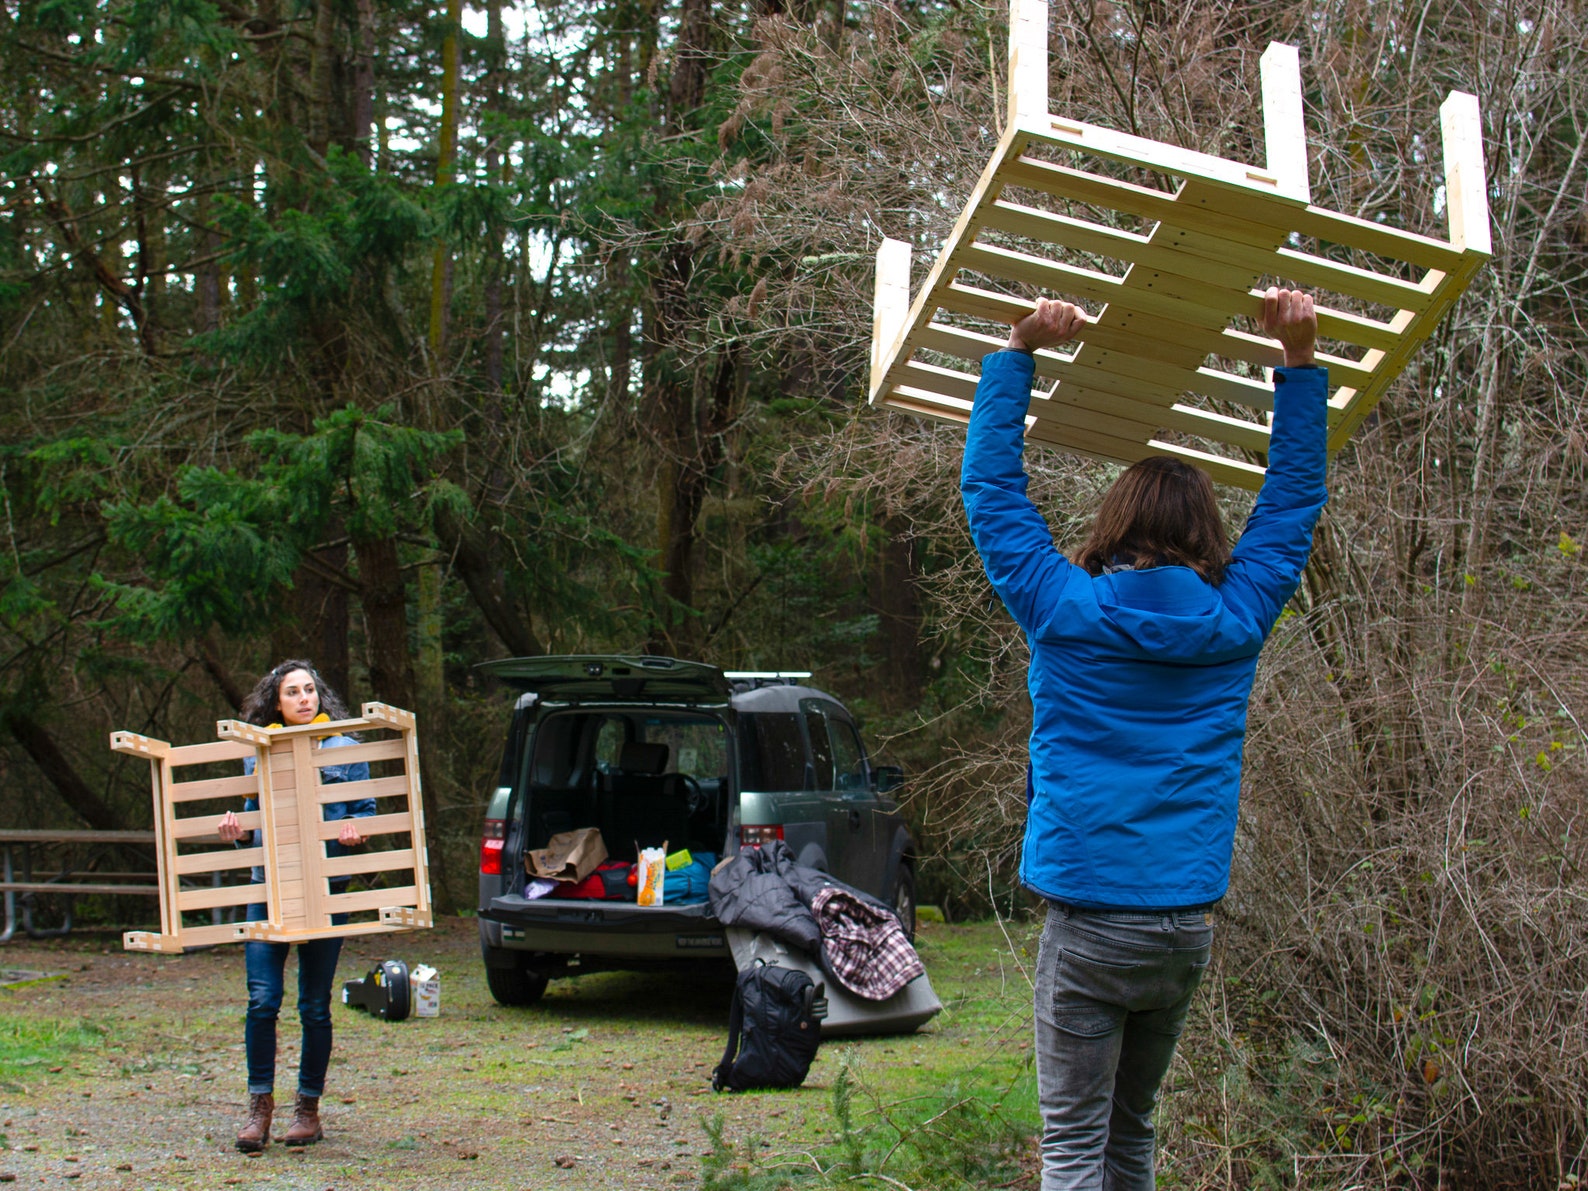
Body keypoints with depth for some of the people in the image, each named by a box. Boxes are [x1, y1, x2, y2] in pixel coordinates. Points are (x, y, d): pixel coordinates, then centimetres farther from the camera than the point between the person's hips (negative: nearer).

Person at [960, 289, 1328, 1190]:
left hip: (1091, 924, -4)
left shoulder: (1066, 612, -4)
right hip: (1188, 926, 4)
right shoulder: (1237, 621, 3)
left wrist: (1021, 352, 8)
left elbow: (991, 488, 6)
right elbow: (1297, 497, 15)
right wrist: (1300, 357, 17)